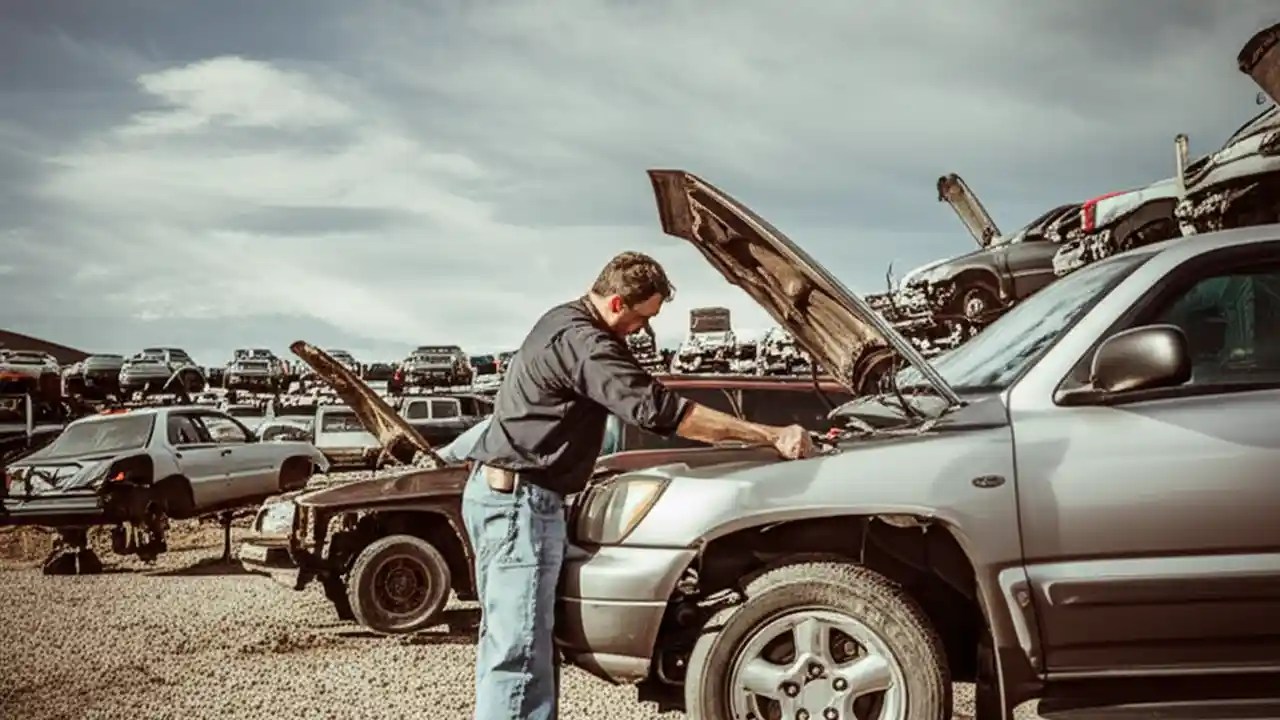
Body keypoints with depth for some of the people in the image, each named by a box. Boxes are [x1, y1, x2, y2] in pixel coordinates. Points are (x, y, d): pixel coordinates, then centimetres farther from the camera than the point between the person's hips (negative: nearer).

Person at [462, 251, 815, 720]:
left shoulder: (566, 323, 14)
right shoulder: (579, 340, -20)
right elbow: (658, 410, -26)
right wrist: (771, 436, -25)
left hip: (505, 492, 11)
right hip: (518, 499, -11)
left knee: (507, 639, 15)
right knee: (519, 650, -10)